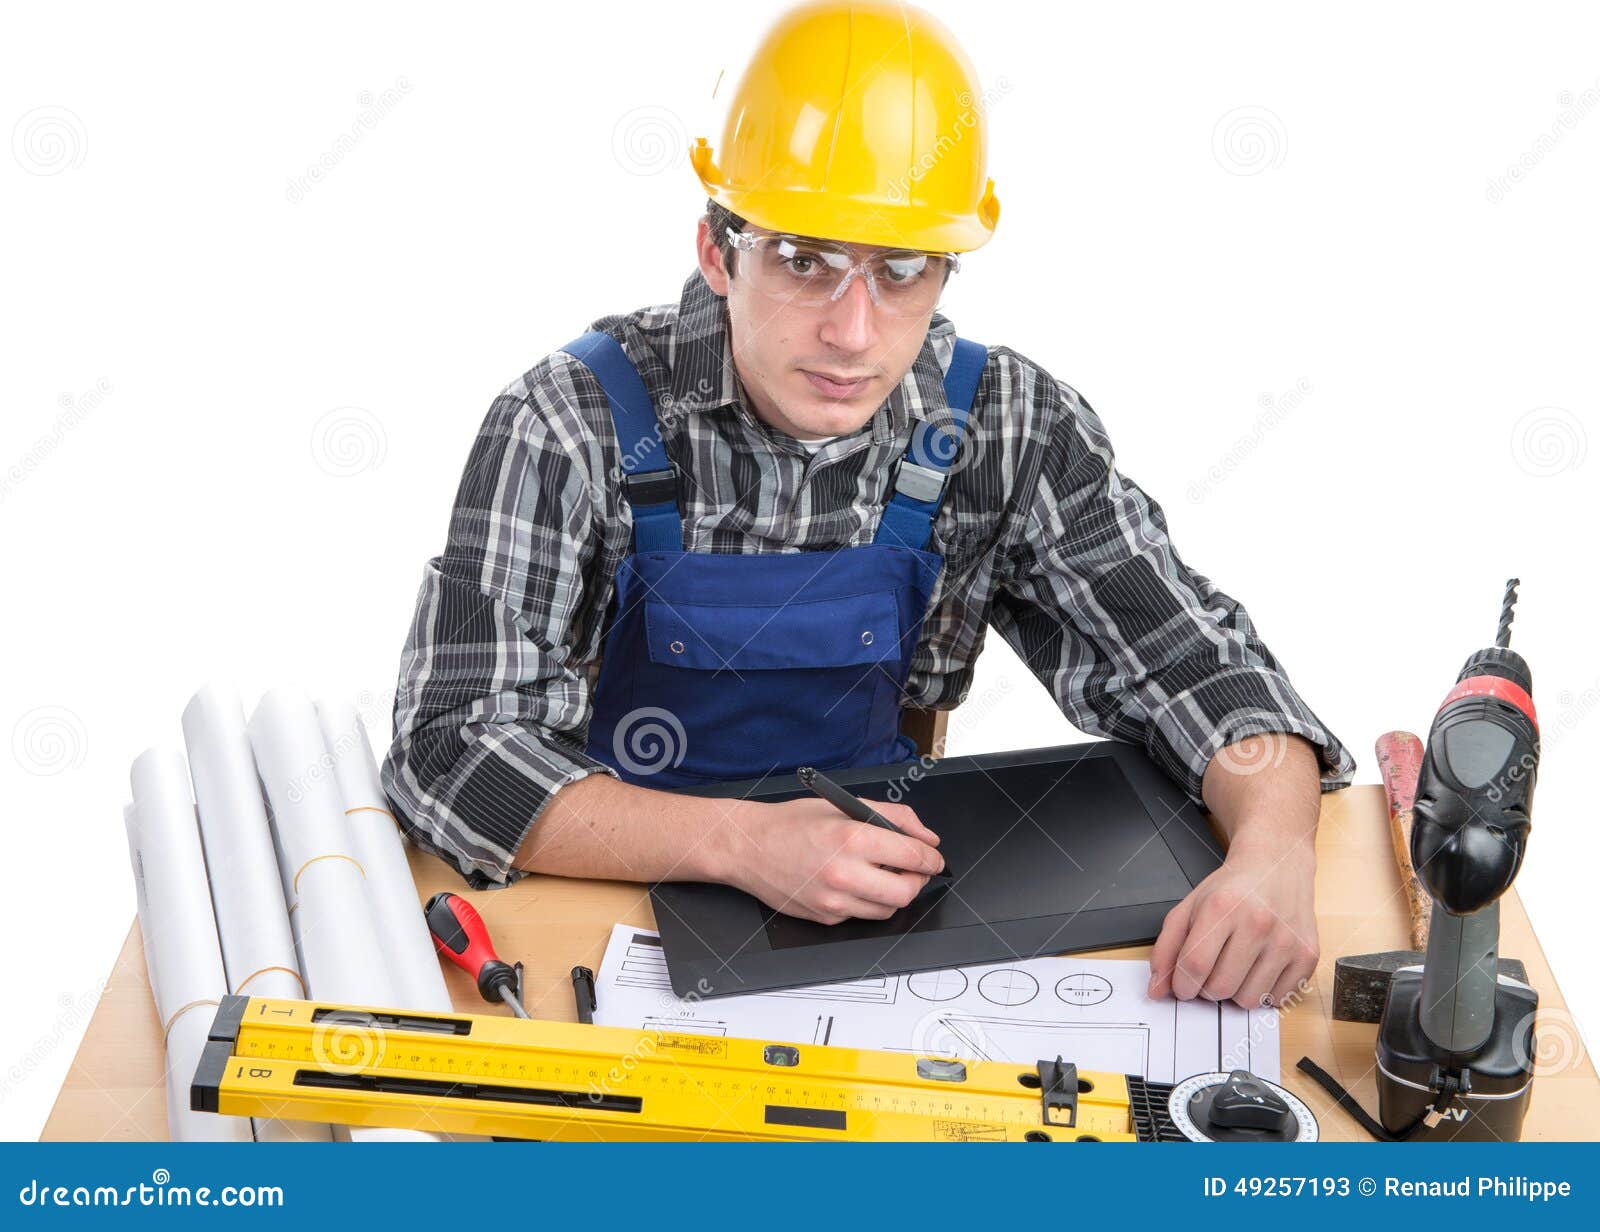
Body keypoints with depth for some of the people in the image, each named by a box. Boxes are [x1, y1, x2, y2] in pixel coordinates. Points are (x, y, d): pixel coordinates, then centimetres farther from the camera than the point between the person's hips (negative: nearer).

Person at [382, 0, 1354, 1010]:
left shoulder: (1005, 429, -8)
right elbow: (452, 747, -20)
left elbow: (1195, 666, -5)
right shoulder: (579, 426, -16)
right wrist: (738, 842, -33)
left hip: (881, 906, 3)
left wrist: (1273, 860, -26)